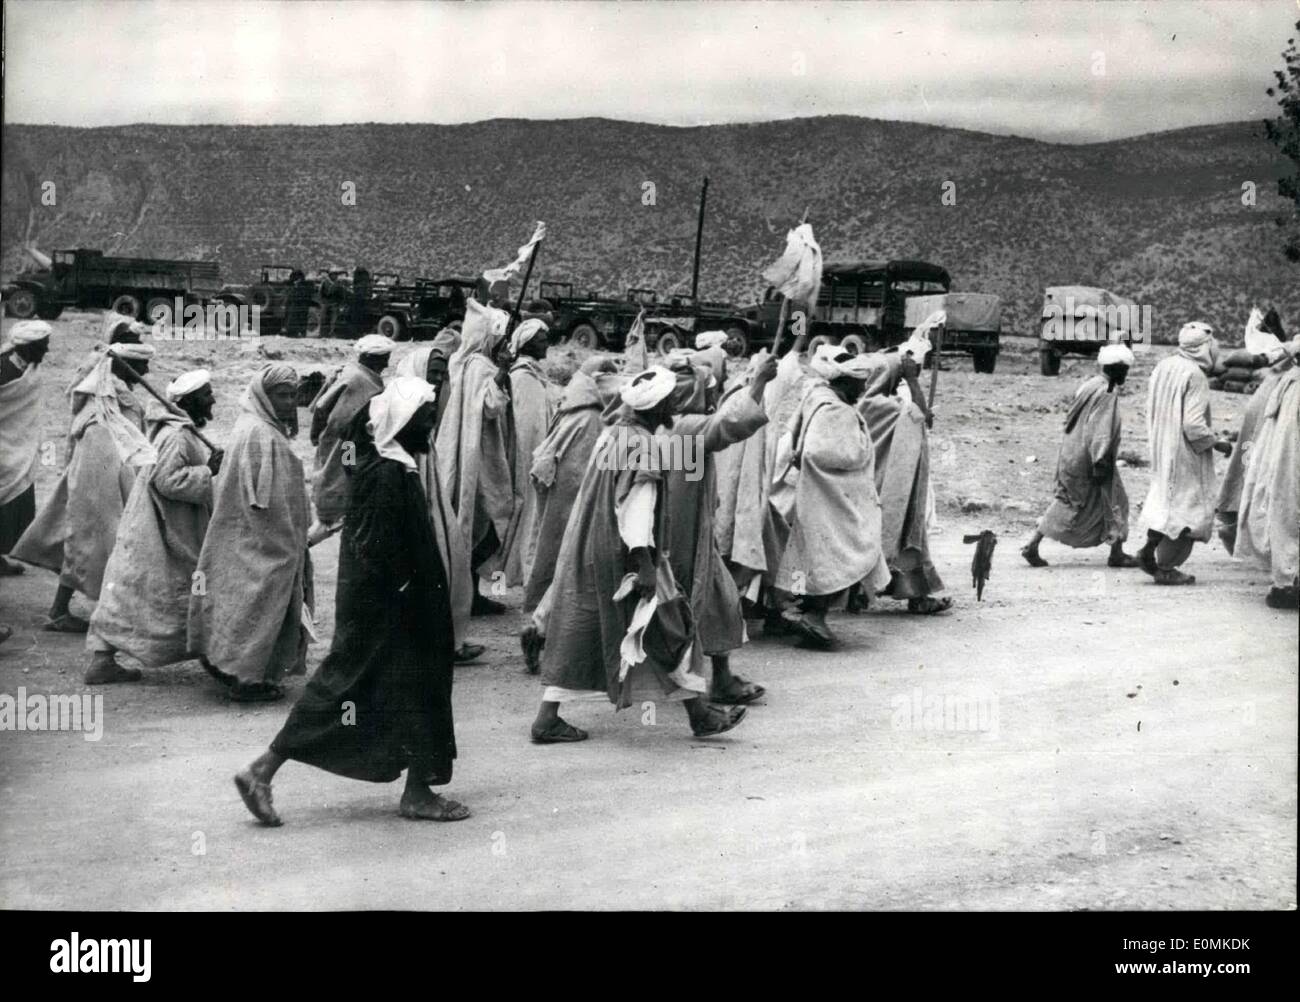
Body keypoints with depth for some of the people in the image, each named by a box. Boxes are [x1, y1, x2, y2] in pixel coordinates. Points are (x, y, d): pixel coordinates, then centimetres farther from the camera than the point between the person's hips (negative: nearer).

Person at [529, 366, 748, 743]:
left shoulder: (613, 432, 11)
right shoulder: (642, 444, -16)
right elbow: (636, 505, -23)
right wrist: (645, 565, -26)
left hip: (586, 548, 9)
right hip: (619, 553, -9)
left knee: (578, 629, 10)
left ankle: (548, 718, 8)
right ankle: (700, 715, 11)